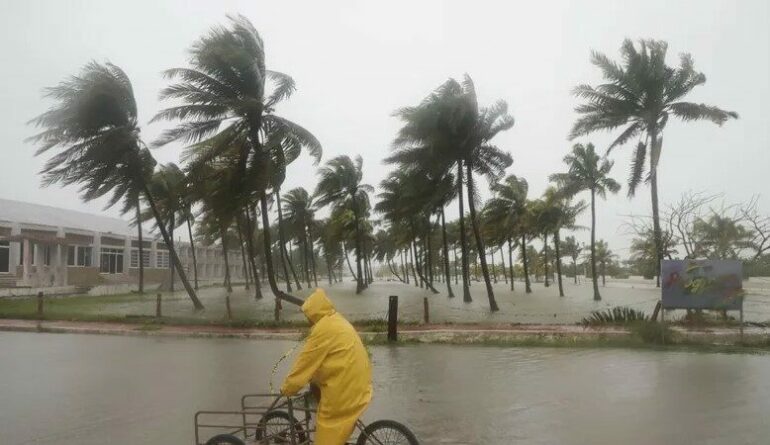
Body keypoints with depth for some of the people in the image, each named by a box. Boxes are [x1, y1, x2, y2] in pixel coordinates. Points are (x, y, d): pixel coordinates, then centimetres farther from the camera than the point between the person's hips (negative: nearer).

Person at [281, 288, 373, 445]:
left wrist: (287, 388, -2)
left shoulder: (324, 328, -18)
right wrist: (313, 378, 27)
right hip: (356, 383, 10)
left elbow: (306, 361, -13)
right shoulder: (337, 321, 13)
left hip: (344, 389, -9)